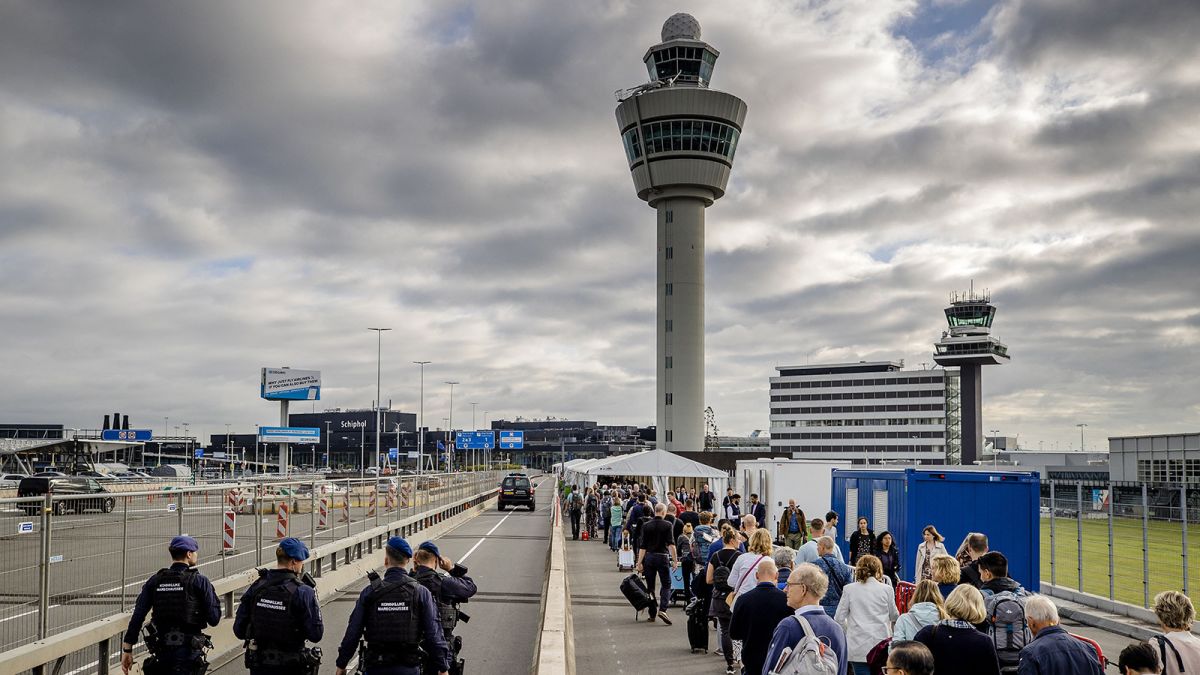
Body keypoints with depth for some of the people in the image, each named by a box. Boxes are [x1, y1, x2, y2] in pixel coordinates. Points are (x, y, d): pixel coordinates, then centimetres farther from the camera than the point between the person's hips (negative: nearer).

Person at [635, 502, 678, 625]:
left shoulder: (646, 526, 3)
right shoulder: (667, 525, -4)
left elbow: (643, 546, 0)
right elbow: (671, 544, -12)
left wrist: (639, 563, 1)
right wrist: (675, 560, -11)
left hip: (649, 557, 3)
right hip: (662, 557, -3)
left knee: (650, 586, 11)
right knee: (666, 584, 4)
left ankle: (652, 614, 14)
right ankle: (662, 609, -15)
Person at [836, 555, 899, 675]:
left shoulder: (849, 589, 0)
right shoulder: (887, 589, 1)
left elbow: (839, 619, 2)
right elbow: (894, 616, 16)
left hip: (858, 647, 0)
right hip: (881, 645, 1)